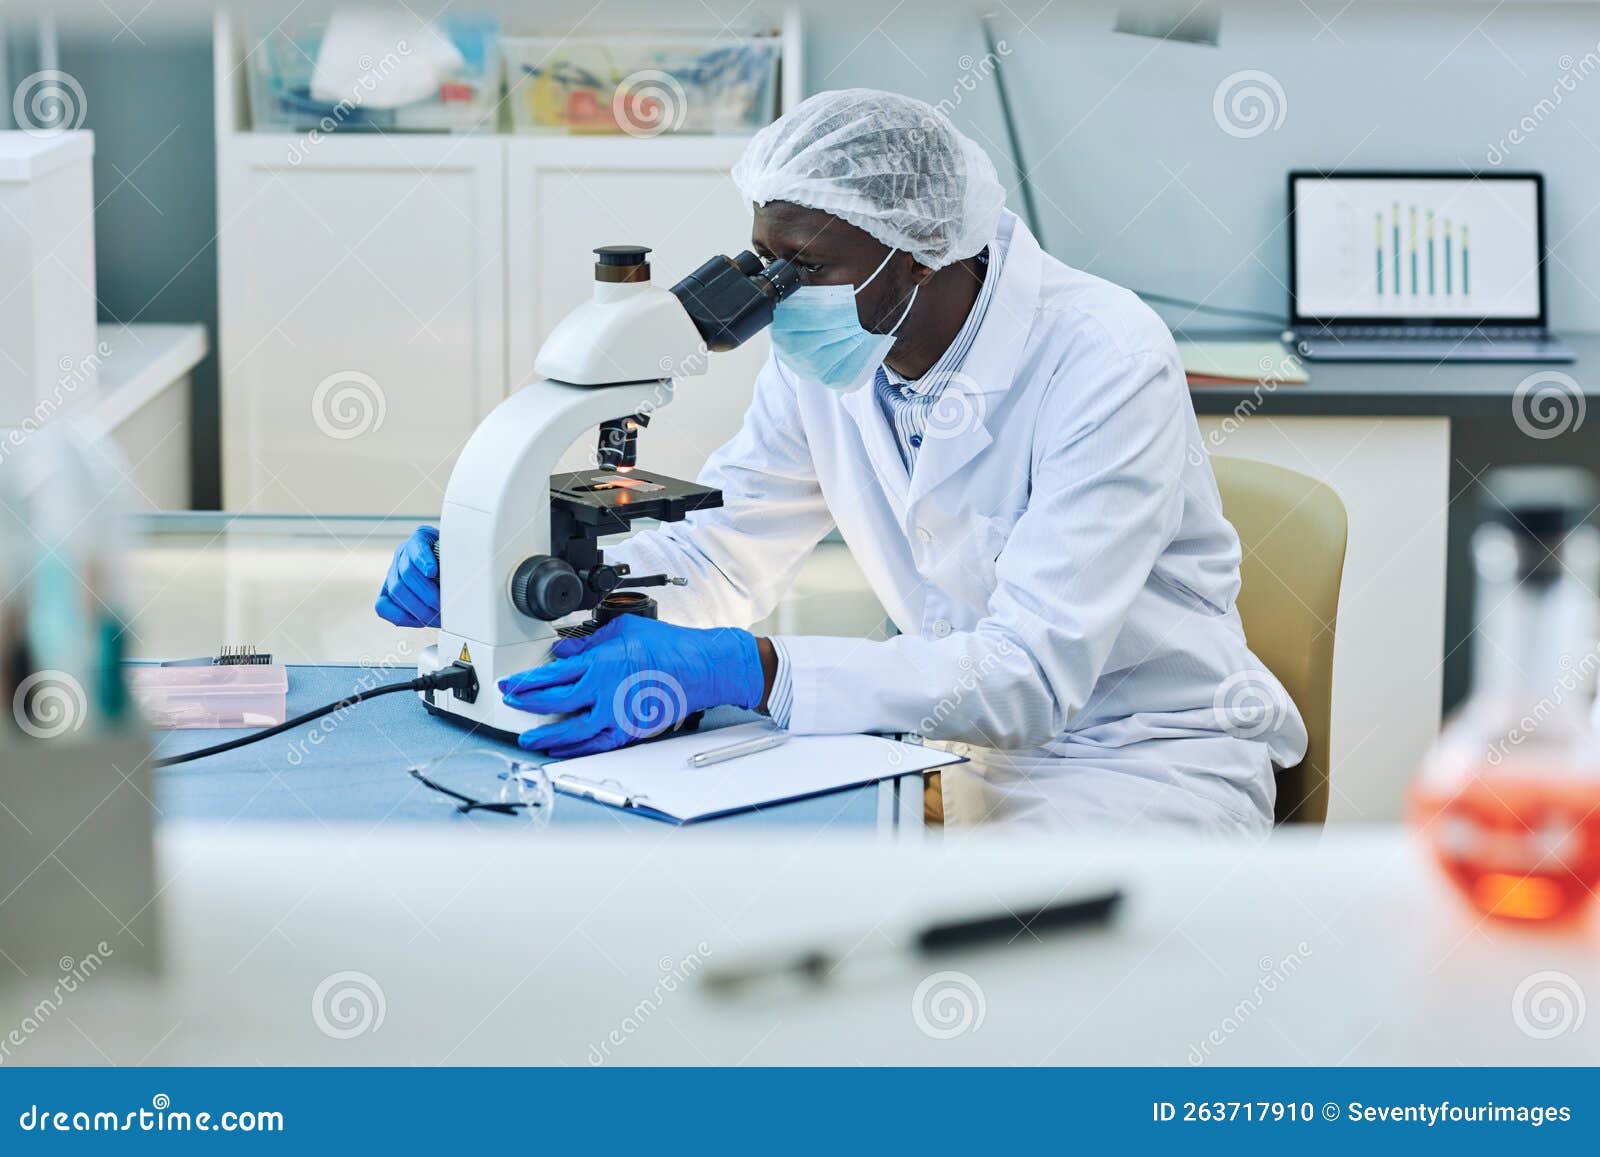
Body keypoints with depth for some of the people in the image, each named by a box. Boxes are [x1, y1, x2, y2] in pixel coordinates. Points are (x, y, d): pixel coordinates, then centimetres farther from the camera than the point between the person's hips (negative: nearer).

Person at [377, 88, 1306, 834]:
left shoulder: (1104, 359, -25)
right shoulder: (823, 360, -2)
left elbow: (1032, 673, -33)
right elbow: (721, 555, 8)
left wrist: (741, 670, -43)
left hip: (1153, 755, -6)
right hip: (969, 735, 7)